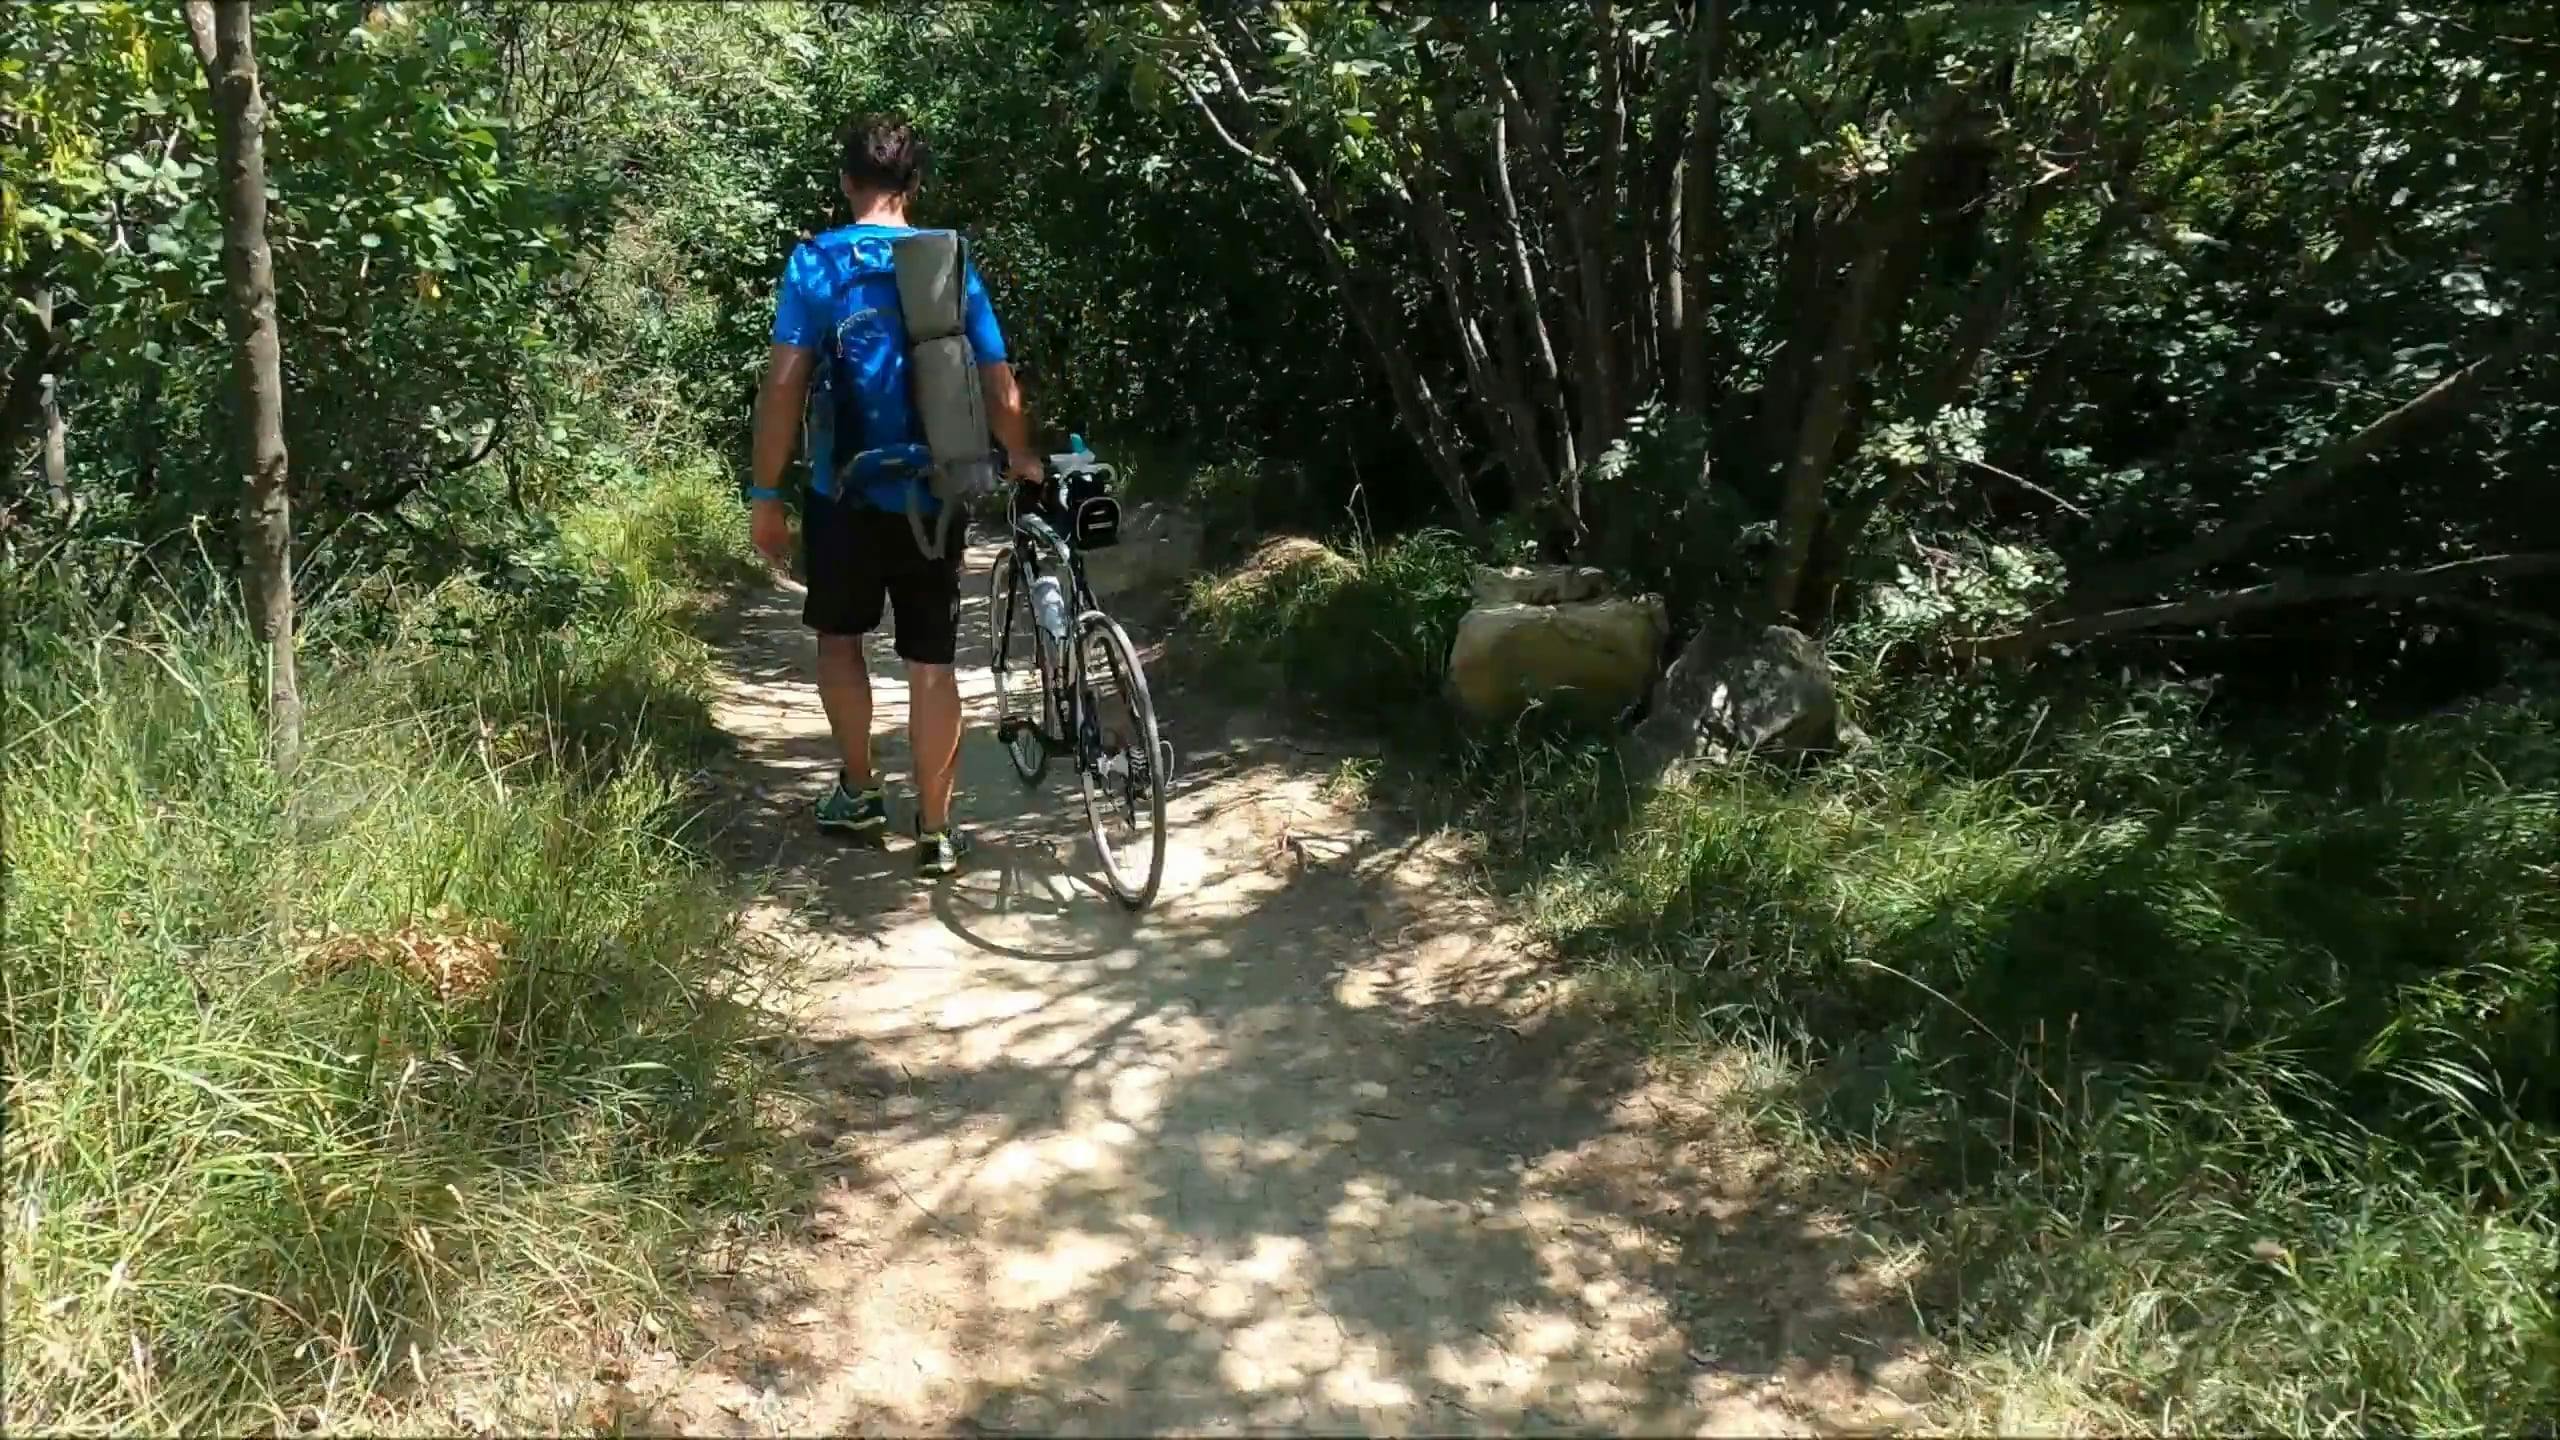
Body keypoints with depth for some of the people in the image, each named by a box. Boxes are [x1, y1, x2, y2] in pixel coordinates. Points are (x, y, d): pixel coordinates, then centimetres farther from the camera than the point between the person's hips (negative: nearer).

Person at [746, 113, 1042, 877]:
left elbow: (784, 383, -12)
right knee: (932, 663, 6)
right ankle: (936, 831, 10)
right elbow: (1001, 389, 3)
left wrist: (765, 494, -6)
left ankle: (858, 792, 24)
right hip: (935, 498, 2)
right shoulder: (953, 264, 3)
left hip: (848, 495, -2)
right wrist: (1020, 459, 22)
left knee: (840, 638, 21)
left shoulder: (816, 261, -5)